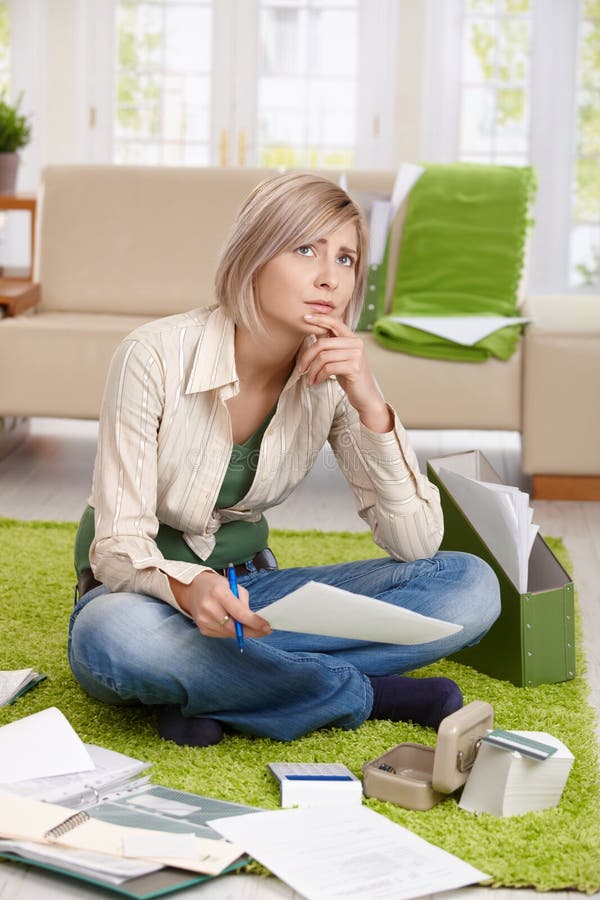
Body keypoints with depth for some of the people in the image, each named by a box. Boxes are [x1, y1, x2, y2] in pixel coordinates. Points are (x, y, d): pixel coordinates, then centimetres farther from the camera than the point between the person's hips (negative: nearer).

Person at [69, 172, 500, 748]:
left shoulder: (332, 377, -7)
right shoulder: (154, 356, -20)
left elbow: (415, 543, -12)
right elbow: (117, 546, -19)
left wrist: (370, 404, -24)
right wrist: (187, 588, -42)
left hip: (250, 590, 4)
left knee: (470, 585, -14)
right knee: (117, 635, -41)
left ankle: (205, 690, -22)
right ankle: (367, 694, -22)